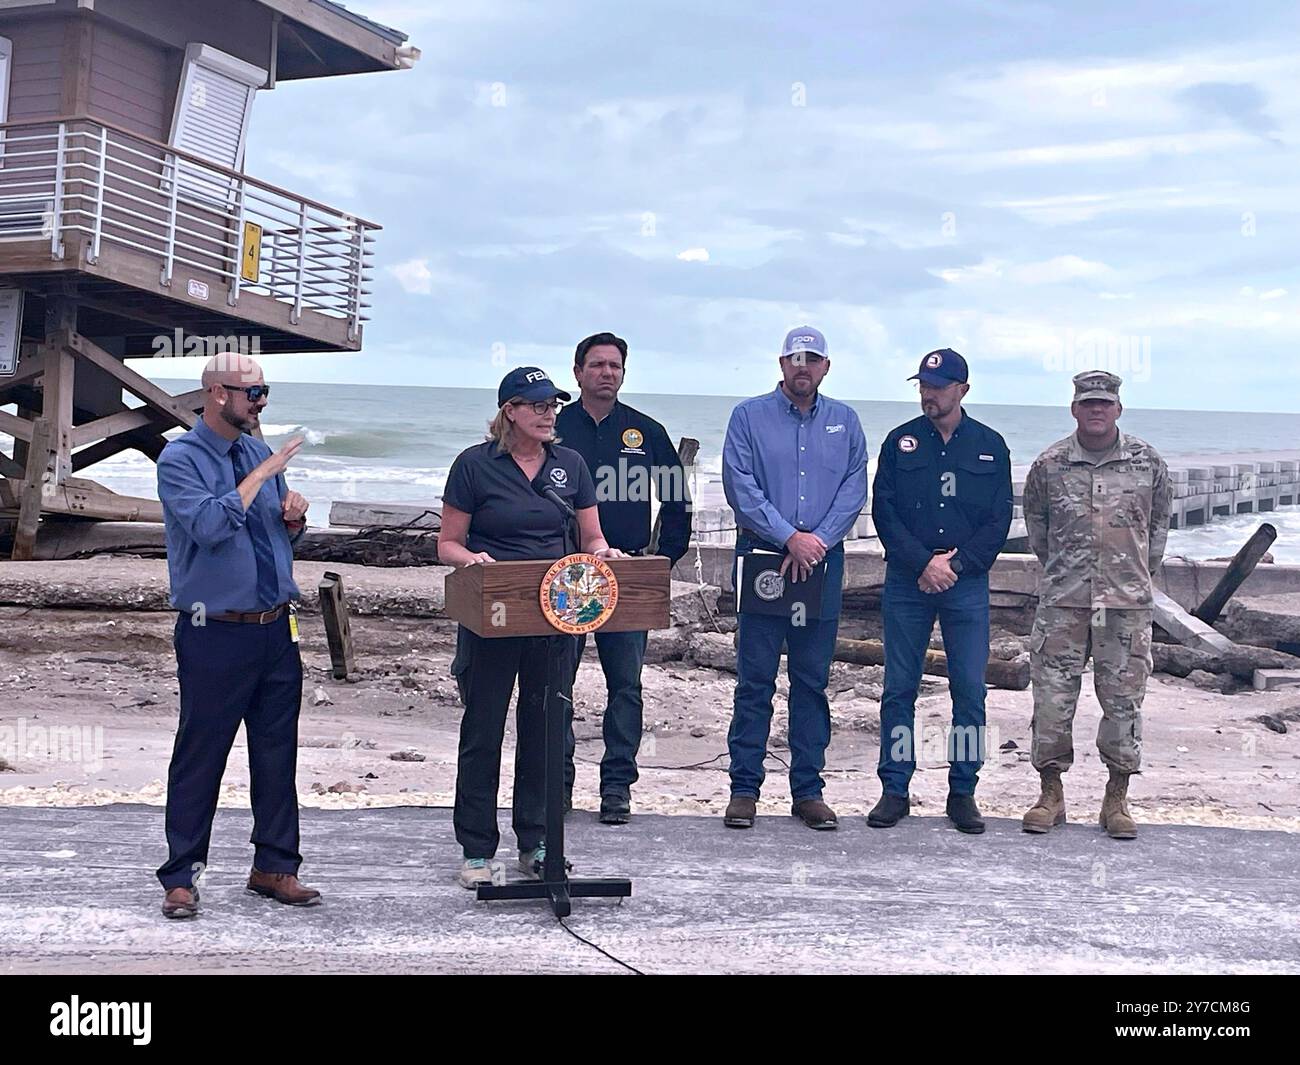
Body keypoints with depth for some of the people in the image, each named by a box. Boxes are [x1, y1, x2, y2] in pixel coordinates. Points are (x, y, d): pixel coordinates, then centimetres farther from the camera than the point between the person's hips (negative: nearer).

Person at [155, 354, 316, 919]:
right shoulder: (179, 460, -8)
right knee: (200, 755, 0)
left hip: (276, 629, 6)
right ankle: (181, 878, 11)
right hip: (215, 634, -6)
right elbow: (209, 524, -24)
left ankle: (274, 867, 22)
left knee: (277, 751, 10)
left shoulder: (257, 452, 11)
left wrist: (295, 517, -1)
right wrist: (262, 474, -20)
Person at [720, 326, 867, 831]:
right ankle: (744, 788, 5)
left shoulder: (845, 421, 11)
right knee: (755, 680, -1)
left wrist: (817, 540, -11)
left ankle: (808, 790, 13)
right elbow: (740, 486, -6)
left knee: (813, 680, 6)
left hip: (822, 563, 3)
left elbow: (854, 489, 3)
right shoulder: (749, 416, 3)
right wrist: (790, 538, -14)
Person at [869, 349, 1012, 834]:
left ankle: (963, 792, 11)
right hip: (906, 582, 0)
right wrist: (923, 563, -11)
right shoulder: (901, 442, 6)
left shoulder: (990, 446, 6)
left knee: (970, 690, 1)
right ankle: (894, 790, 10)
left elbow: (1000, 519, 3)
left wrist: (956, 564, -9)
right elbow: (883, 511, 1)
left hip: (967, 584, 0)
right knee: (899, 688, 2)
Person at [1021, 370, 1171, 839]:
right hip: (1063, 602, 0)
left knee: (1124, 699, 3)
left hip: (1128, 604, 0)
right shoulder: (1049, 464, 1)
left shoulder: (1148, 462, 3)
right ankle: (1051, 795, 12)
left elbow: (1159, 522, 16)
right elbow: (1035, 520, 17)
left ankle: (1117, 800, 14)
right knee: (1052, 697, 0)